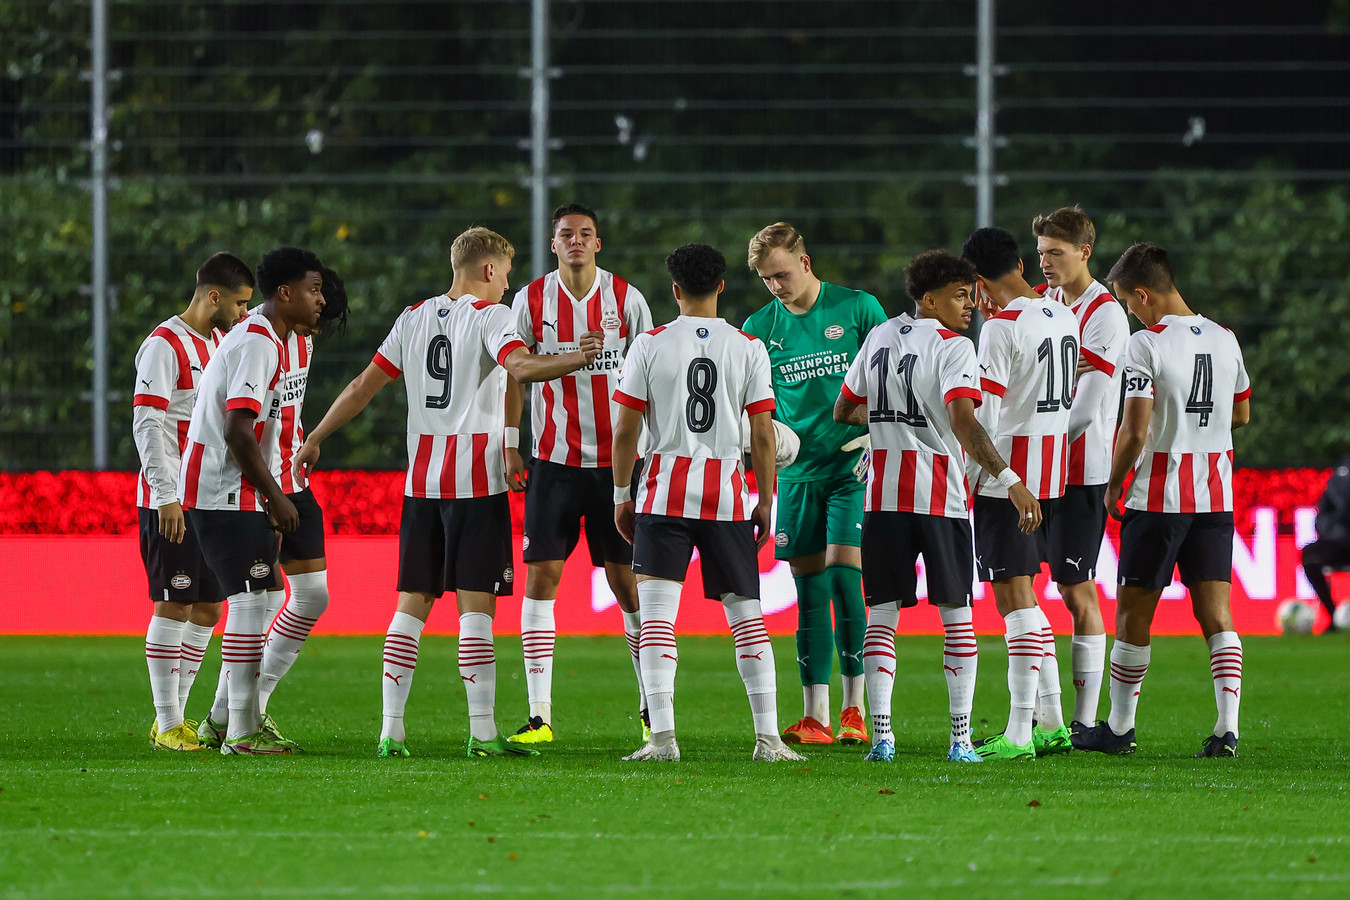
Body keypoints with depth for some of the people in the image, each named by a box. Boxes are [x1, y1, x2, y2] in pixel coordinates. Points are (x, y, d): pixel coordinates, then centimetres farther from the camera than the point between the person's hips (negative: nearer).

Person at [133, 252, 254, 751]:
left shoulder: (218, 342, 16)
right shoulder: (164, 346, -11)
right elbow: (146, 424, -17)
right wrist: (166, 497, -22)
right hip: (171, 501, -9)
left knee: (208, 607, 9)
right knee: (174, 606, -7)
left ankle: (176, 715, 16)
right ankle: (167, 725, -4)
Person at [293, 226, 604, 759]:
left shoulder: (414, 318, 14)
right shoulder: (488, 316, -3)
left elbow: (363, 387, 15)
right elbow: (520, 366, -24)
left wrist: (314, 440, 22)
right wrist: (574, 360, -34)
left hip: (421, 480, 5)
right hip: (477, 480, -5)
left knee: (412, 604, 7)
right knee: (476, 606, -6)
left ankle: (391, 730, 3)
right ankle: (482, 732, -9)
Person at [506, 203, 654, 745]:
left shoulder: (626, 298, 0)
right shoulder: (532, 300, 1)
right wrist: (509, 449, 0)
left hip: (617, 458, 0)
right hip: (554, 459, 0)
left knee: (627, 579, 2)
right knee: (541, 575, -7)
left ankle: (652, 704, 15)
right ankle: (539, 715, -6)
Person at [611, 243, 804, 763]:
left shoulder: (651, 345, -1)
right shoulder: (748, 349, 1)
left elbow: (625, 431, -1)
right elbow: (763, 436, 1)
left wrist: (622, 495, 10)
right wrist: (765, 502, 10)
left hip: (664, 493, -2)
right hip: (727, 495, 2)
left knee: (657, 613, -2)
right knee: (745, 613, 8)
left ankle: (662, 736, -13)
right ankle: (768, 736, 4)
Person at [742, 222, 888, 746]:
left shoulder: (857, 308, -2)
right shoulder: (761, 327, 6)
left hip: (852, 467, -3)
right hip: (798, 472, 3)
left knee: (843, 576, -12)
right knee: (809, 591, 3)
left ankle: (855, 708, -3)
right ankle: (814, 718, 6)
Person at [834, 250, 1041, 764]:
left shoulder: (879, 338, 10)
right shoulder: (953, 348, -9)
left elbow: (843, 411, 21)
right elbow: (963, 423, -23)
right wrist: (1010, 480, -27)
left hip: (884, 493, 4)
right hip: (942, 497, -4)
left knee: (882, 613, 6)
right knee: (956, 615, 5)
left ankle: (880, 735, -3)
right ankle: (961, 737, 2)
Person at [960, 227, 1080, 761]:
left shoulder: (1002, 329, -15)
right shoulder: (1065, 318, 9)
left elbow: (983, 418, -17)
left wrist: (967, 476, -7)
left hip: (1005, 479, -8)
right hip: (1053, 475, 8)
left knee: (1014, 598, -6)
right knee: (1022, 598, 17)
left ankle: (1019, 733, -7)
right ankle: (1052, 722, 17)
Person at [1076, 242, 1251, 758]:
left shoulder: (1146, 345, -13)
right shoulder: (1224, 340, 6)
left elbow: (1134, 432, -17)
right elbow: (1242, 414, 20)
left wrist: (1113, 484, -3)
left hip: (1159, 497, -5)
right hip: (1216, 496, 5)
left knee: (1134, 612, 6)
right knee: (1216, 611, 3)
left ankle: (1119, 727, 14)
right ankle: (1228, 728, -7)